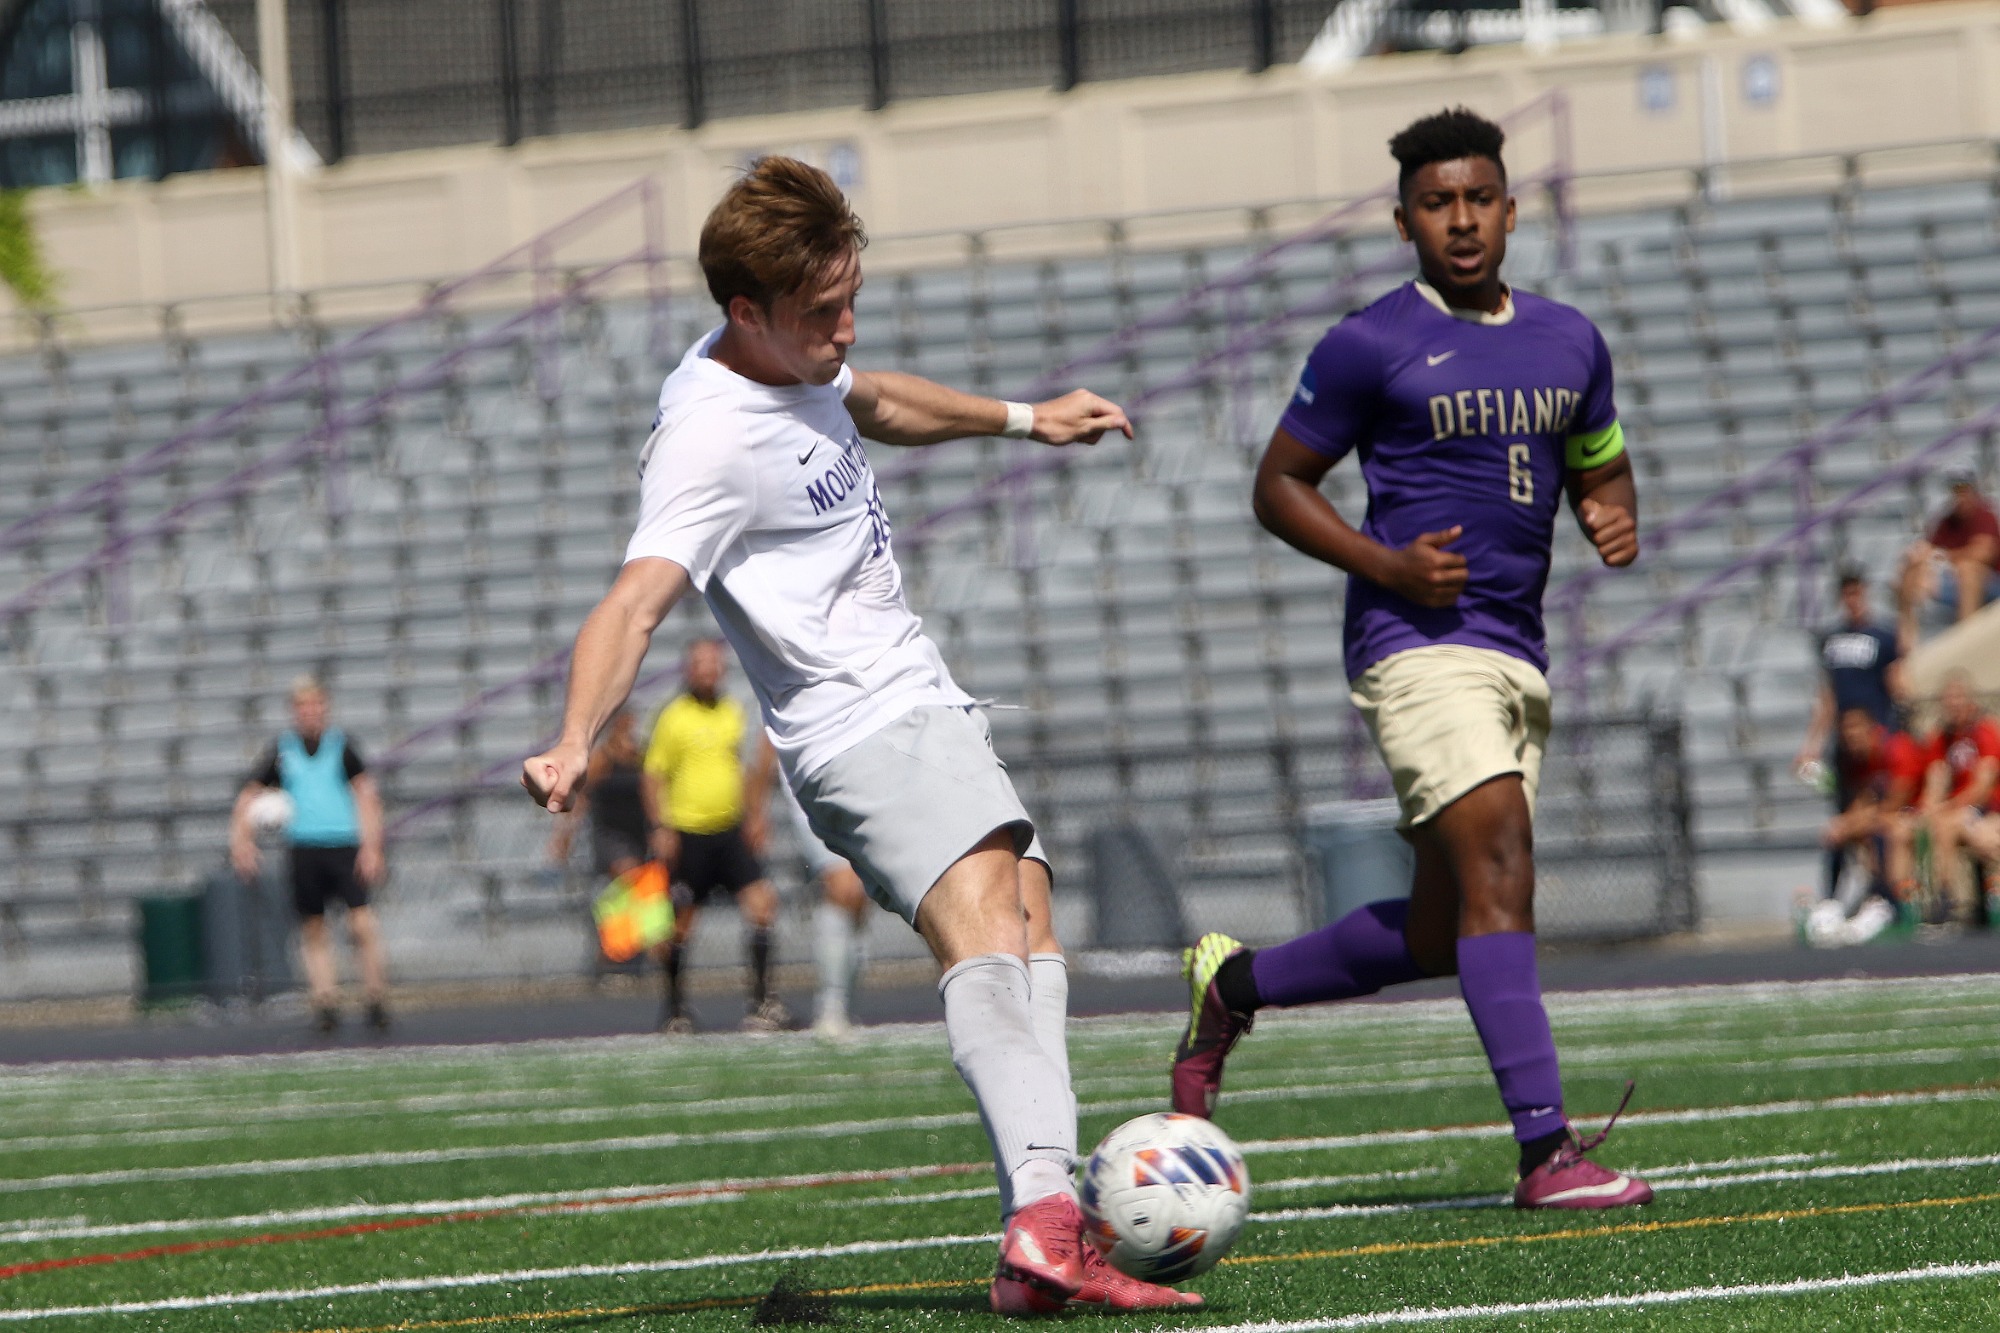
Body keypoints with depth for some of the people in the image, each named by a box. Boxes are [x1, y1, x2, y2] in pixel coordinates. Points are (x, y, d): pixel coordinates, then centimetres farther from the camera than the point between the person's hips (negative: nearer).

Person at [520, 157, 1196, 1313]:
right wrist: (575, 743, -47)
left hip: (930, 706, 10)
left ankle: (1053, 1252, -12)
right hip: (868, 729, -10)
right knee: (983, 925, -29)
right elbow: (636, 601, -31)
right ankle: (1046, 1215, -48)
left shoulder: (796, 360, 10)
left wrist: (1022, 418, 45)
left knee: (1031, 942, -1)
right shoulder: (712, 437, -20)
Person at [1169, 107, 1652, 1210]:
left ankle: (1232, 984, 33)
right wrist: (1386, 563, -13)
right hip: (1418, 639, -7)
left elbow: (1600, 469, 26)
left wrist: (1614, 519, 1)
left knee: (1435, 939, 9)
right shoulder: (1369, 346, -3)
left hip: (1519, 653, 7)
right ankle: (1545, 1150, -26)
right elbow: (1278, 487, 2)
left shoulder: (1569, 342, 13)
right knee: (1500, 867, -22)